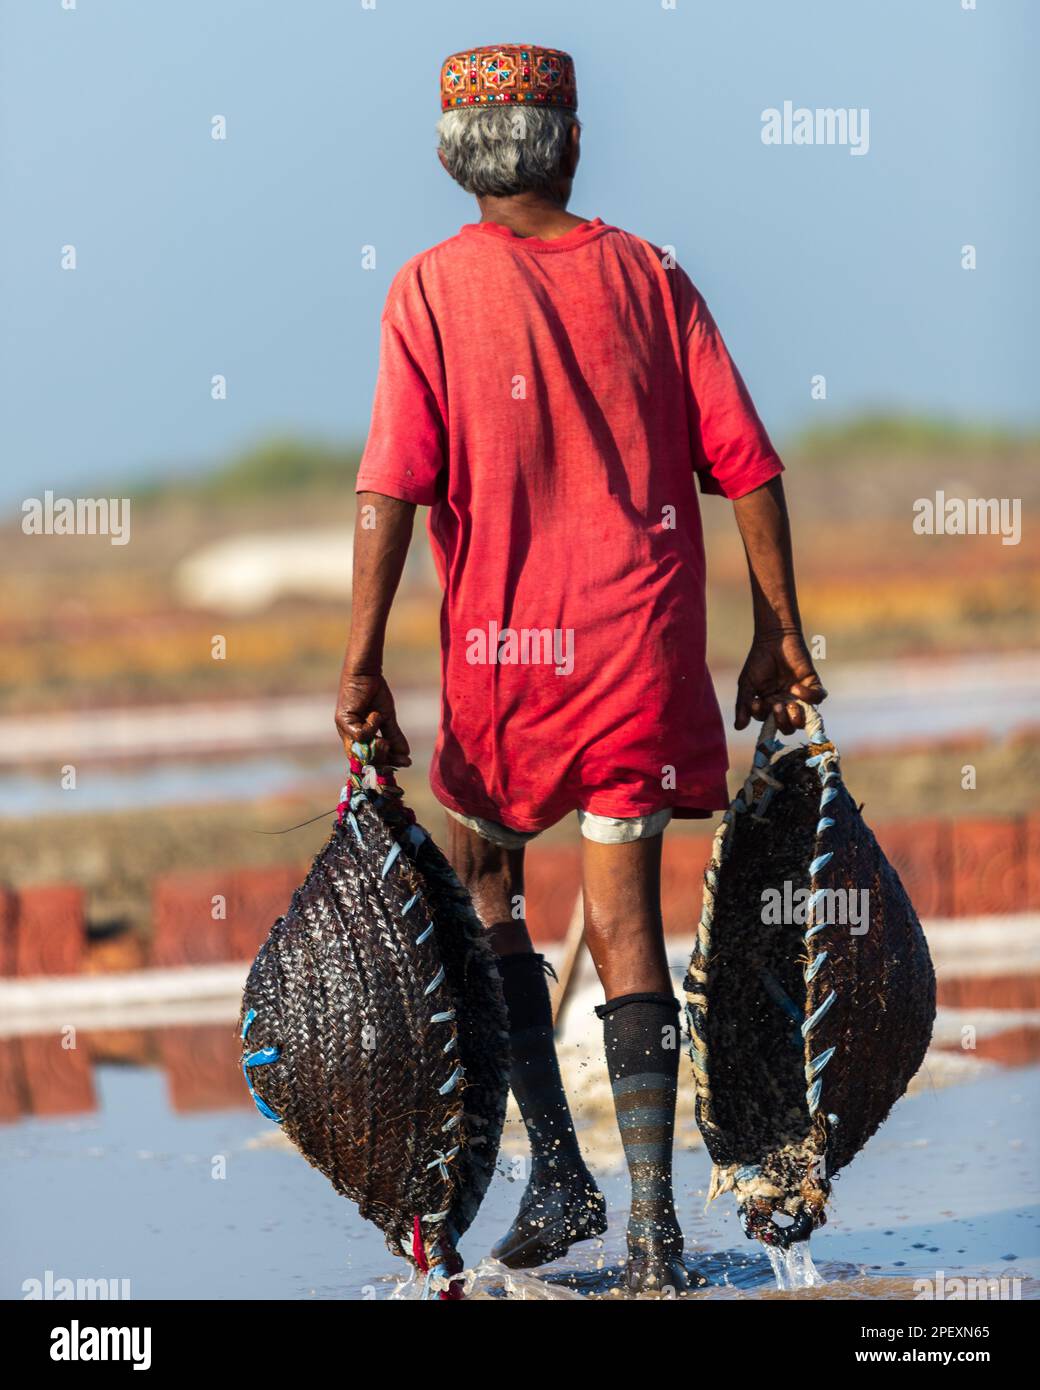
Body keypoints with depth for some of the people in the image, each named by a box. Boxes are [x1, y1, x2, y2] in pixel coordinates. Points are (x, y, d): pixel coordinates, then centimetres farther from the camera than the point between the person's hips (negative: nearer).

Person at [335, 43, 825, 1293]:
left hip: (502, 649, -2)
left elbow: (394, 486, -12)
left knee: (484, 882, 19)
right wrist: (778, 634, 7)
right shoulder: (648, 278, 3)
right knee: (624, 919, 5)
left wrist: (362, 660, -11)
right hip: (643, 648, 2)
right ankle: (652, 1223, -2)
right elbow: (744, 465, 1)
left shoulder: (433, 289, -4)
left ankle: (557, 1174, 12)